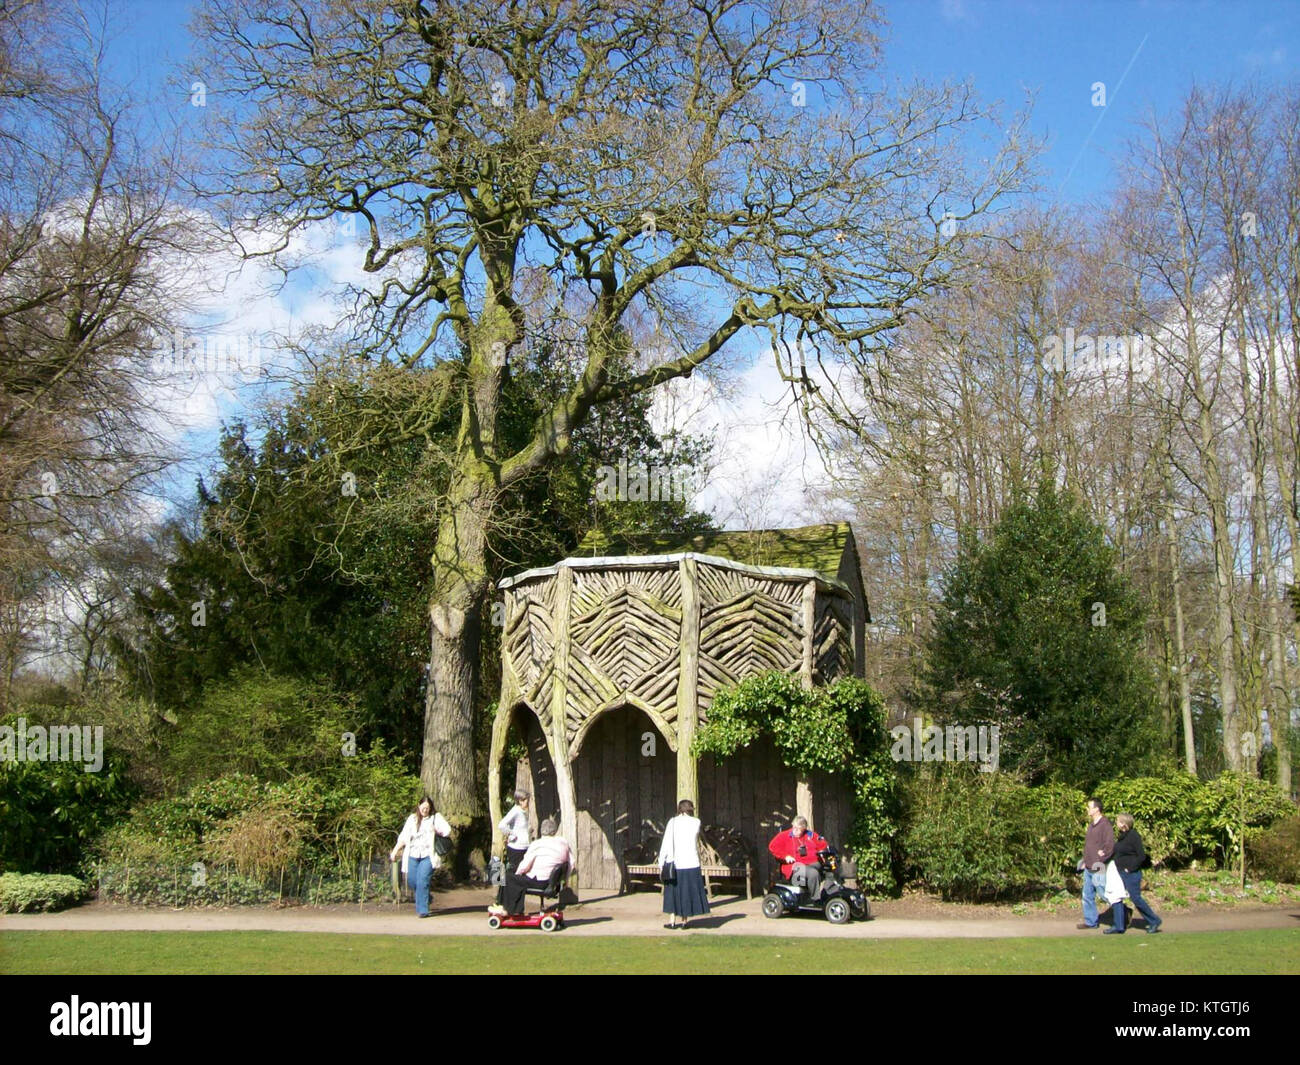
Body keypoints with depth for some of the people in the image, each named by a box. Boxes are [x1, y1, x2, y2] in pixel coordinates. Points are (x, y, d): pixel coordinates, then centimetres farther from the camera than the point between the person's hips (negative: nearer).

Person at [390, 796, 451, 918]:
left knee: (422, 881, -13)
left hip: (428, 855, -4)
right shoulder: (412, 819, 14)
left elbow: (447, 830, -5)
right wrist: (394, 852, 8)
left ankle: (422, 910, -8)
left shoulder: (436, 818, 6)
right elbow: (403, 837, 14)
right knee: (412, 880, 1)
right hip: (413, 855, 4)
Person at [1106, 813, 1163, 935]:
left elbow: (1141, 856, -19)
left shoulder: (1133, 836, -17)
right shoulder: (1122, 836, 10)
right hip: (1120, 872, 9)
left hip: (1131, 874, -9)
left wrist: (1130, 868, -19)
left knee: (1136, 898, -2)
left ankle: (1154, 921, 14)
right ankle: (1118, 927, 12)